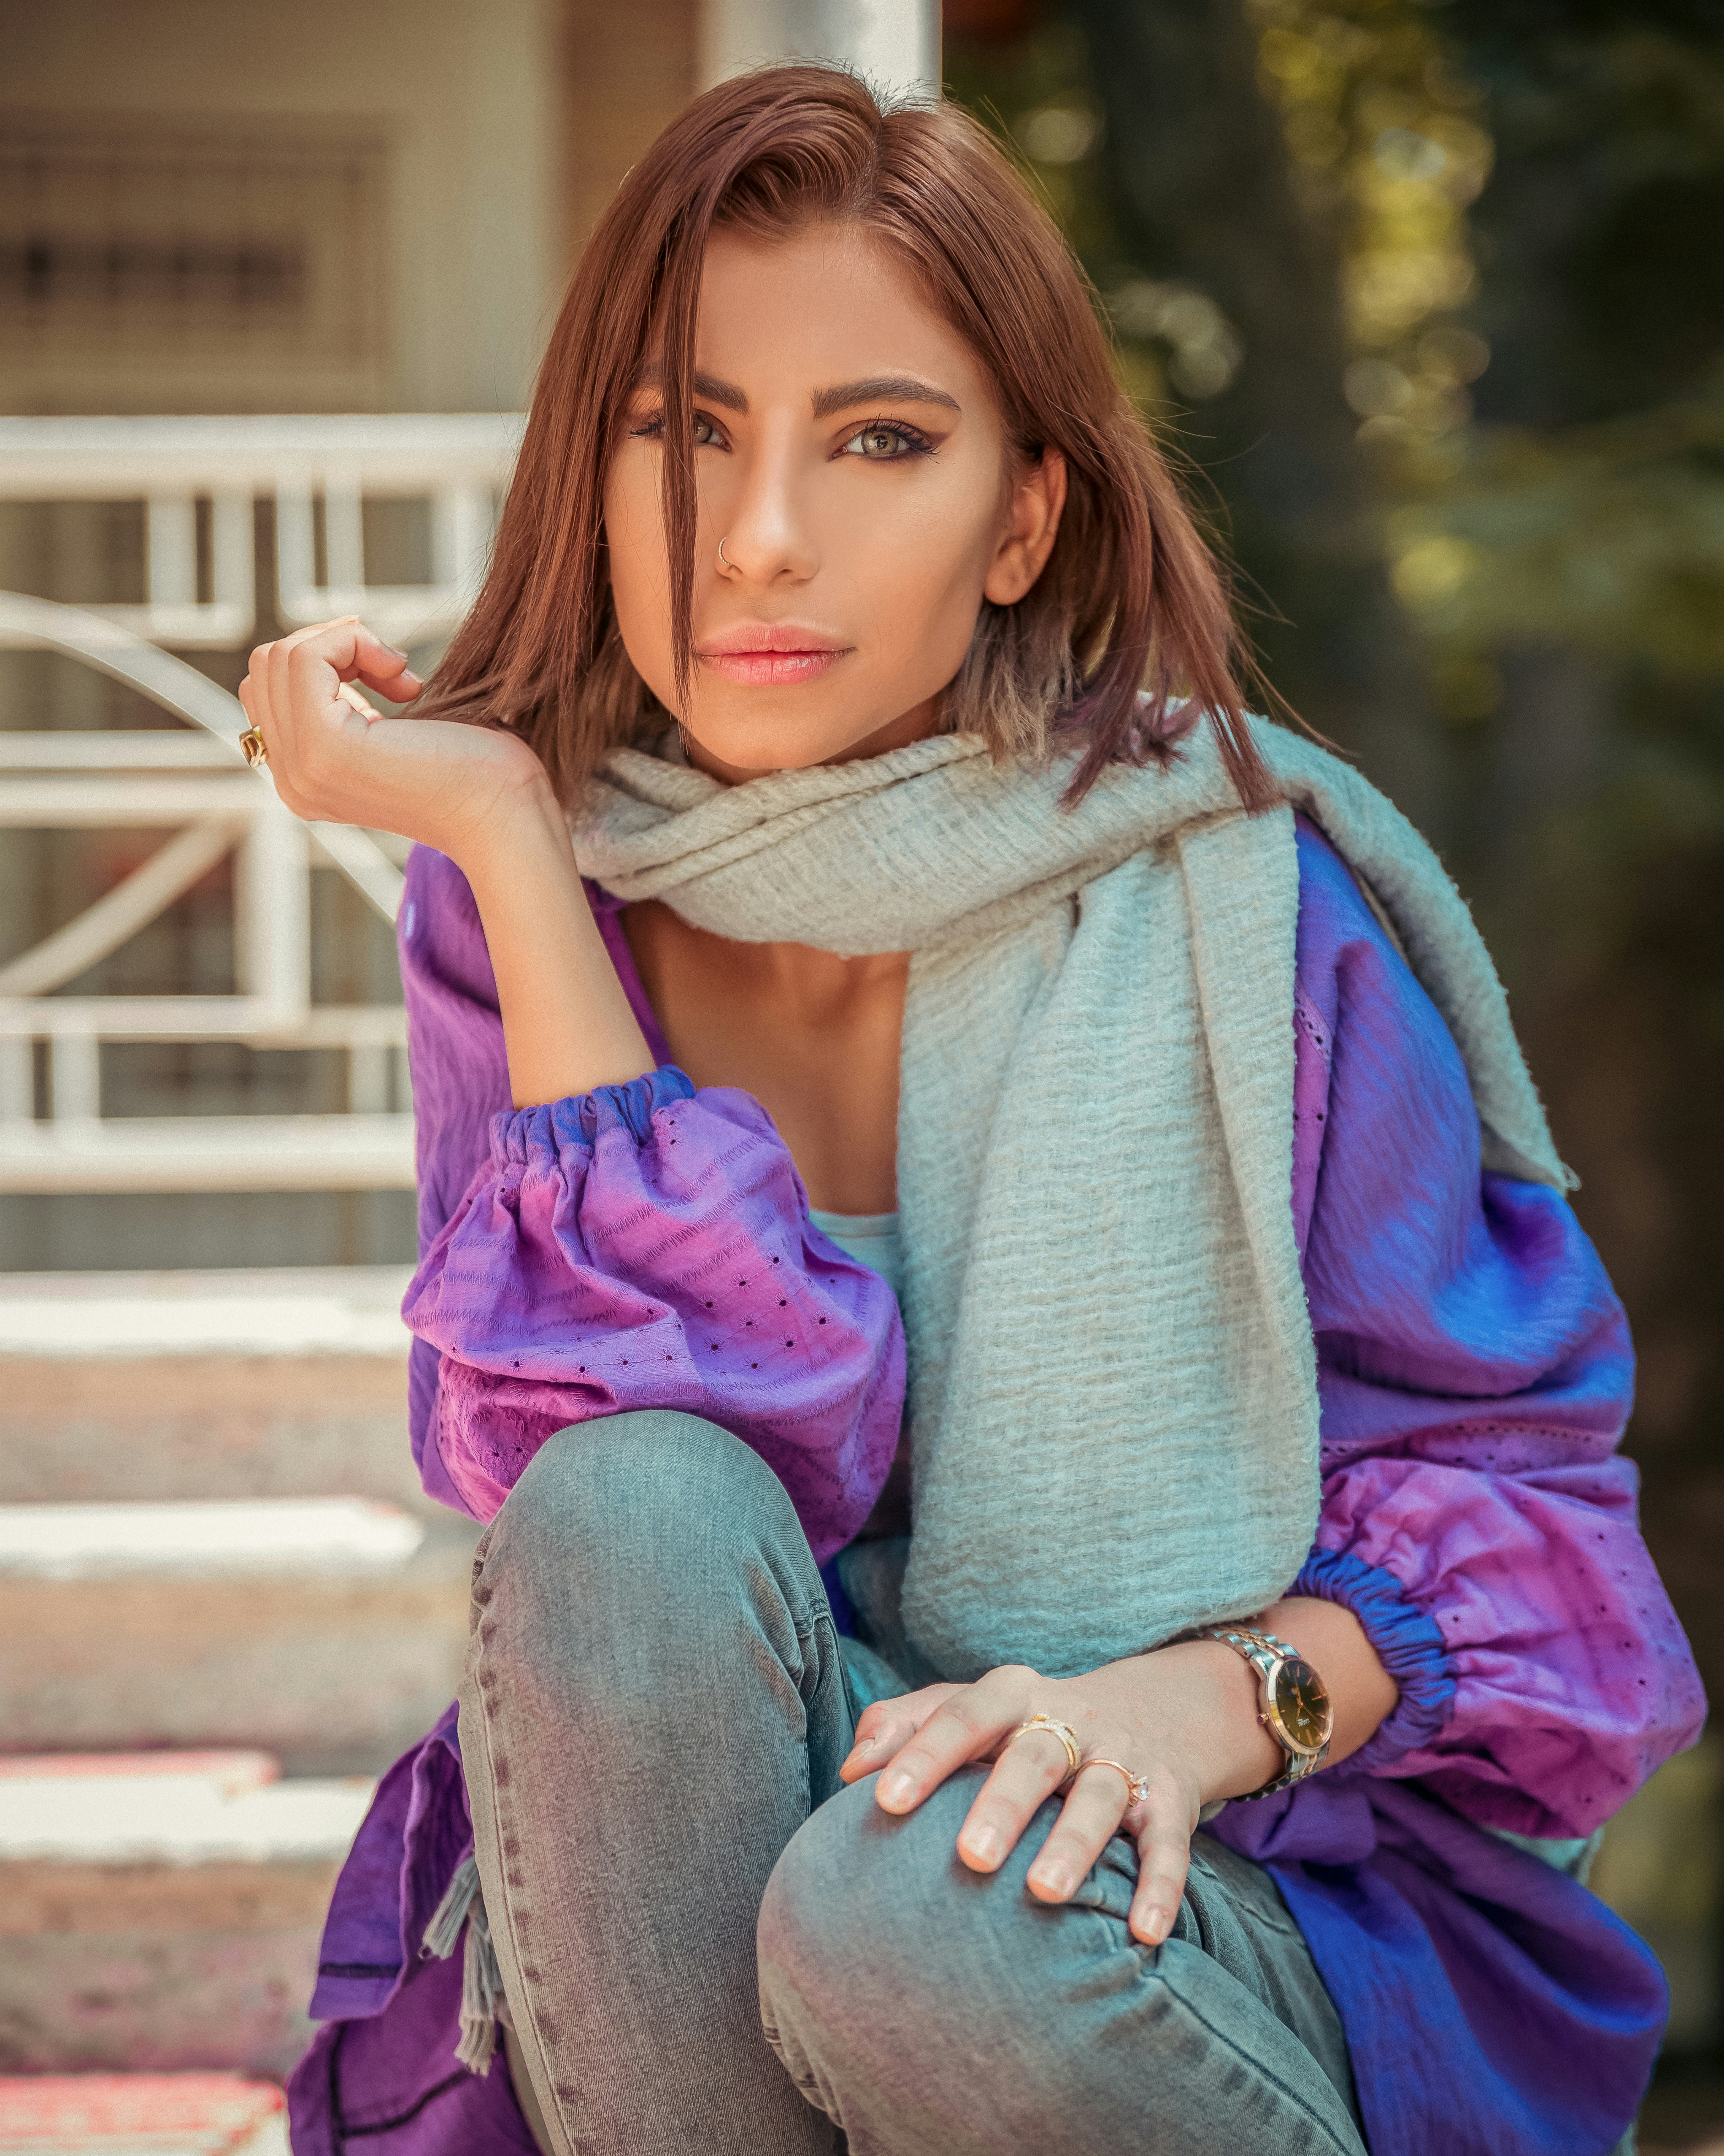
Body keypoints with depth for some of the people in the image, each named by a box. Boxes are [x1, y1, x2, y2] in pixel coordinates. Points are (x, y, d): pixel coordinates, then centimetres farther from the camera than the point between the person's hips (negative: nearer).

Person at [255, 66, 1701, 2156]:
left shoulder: (1245, 904, -9)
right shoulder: (524, 905, -2)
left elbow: (1524, 1501, -3)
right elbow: (622, 1473, -18)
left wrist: (1219, 1692, -24)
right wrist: (499, 829, -17)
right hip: (669, 1955, 2)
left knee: (911, 1910, -35)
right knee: (635, 1509, -29)